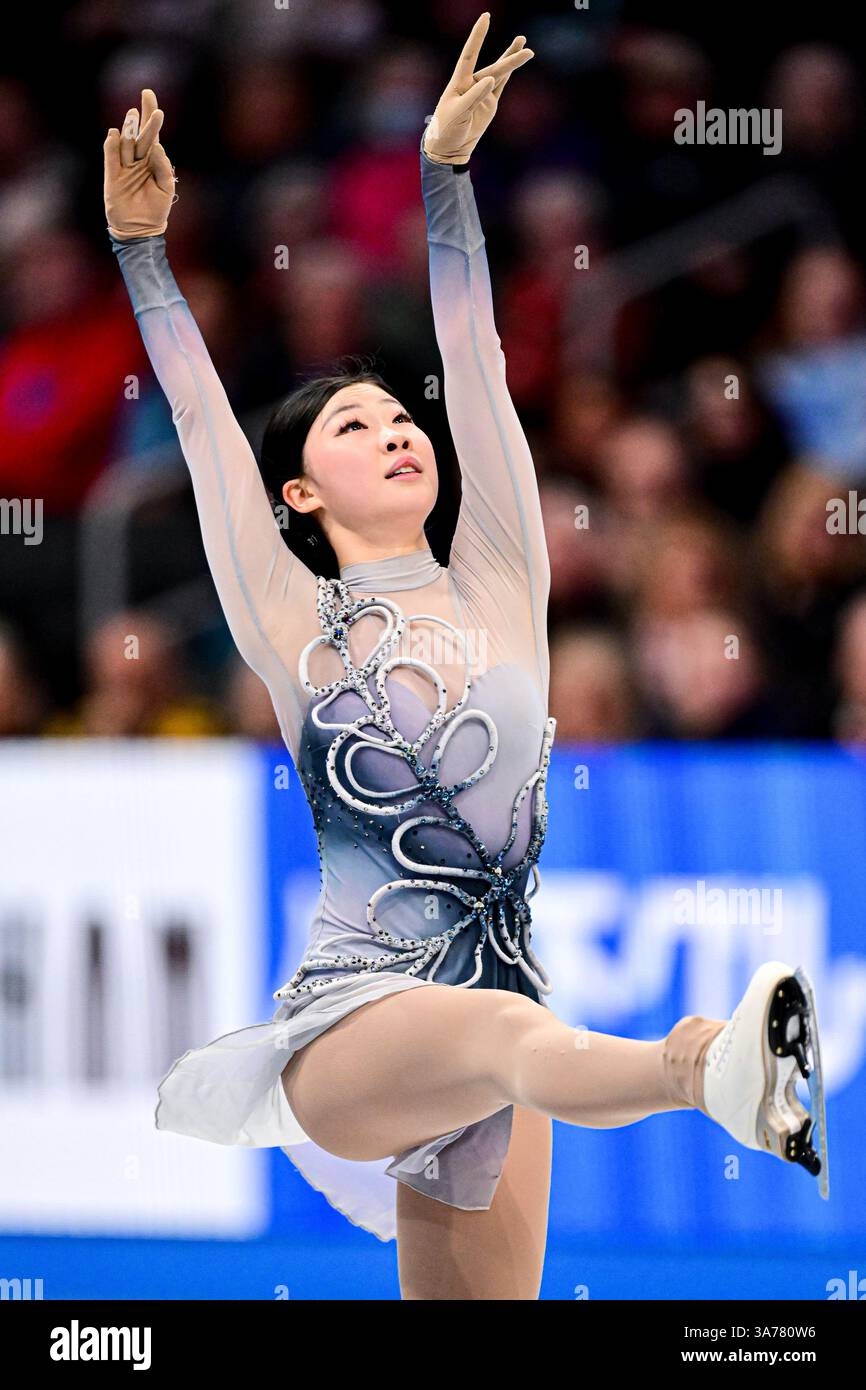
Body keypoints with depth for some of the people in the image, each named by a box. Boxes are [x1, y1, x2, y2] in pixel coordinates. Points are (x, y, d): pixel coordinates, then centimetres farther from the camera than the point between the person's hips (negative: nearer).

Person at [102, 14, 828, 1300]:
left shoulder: (500, 591, 12)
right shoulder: (292, 627, 6)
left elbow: (472, 363, 7)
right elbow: (202, 420, 5)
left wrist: (447, 169, 3)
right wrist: (143, 247, 4)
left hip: (483, 1047, 6)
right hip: (345, 1031, -6)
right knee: (505, 1030, -37)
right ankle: (707, 1073, -70)